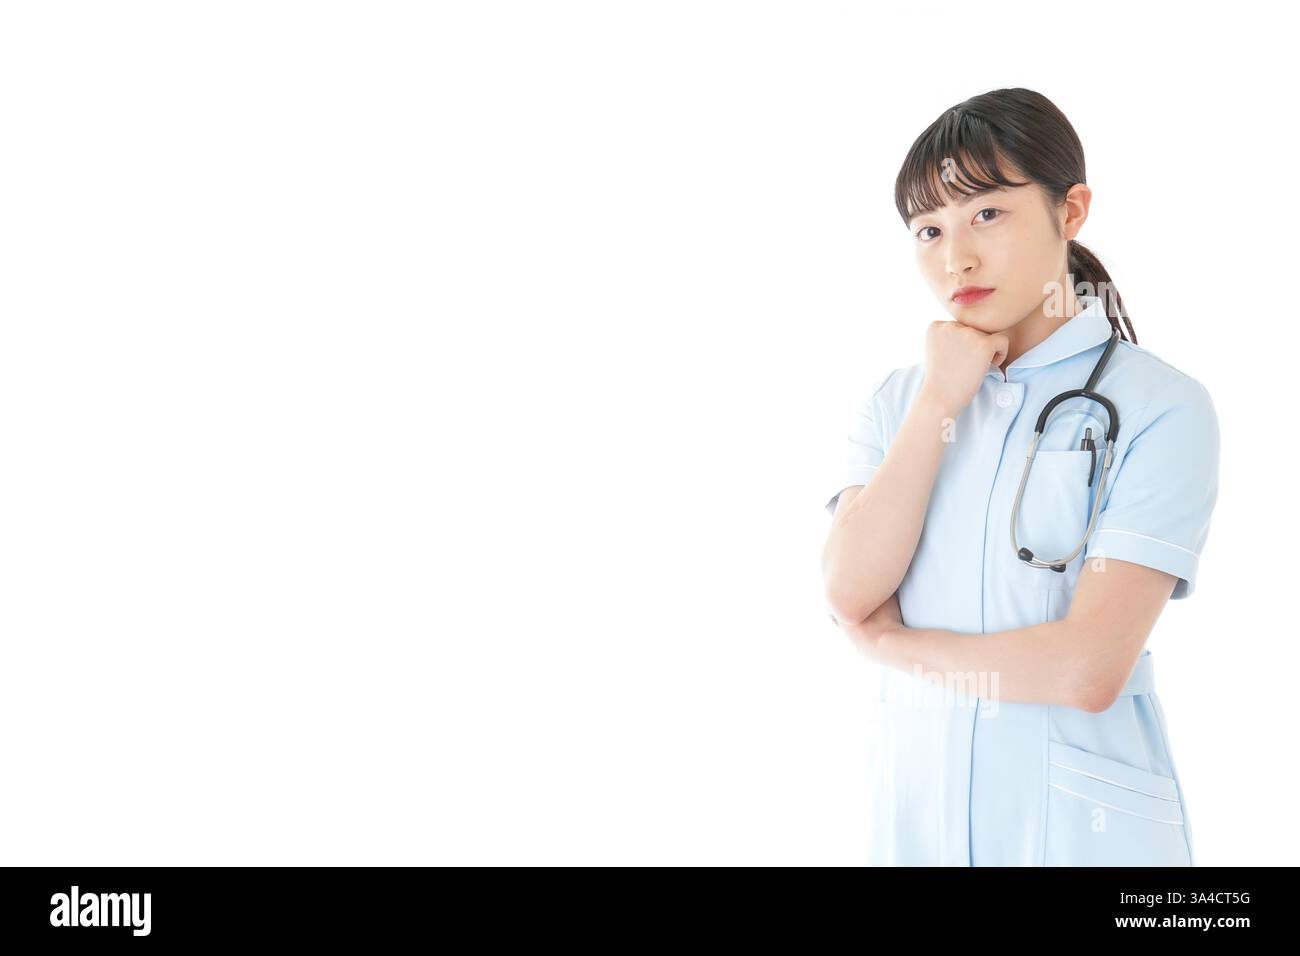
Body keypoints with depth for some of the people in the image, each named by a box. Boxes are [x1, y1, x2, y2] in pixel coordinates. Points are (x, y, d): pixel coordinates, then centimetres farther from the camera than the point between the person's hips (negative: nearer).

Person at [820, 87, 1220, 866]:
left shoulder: (1161, 406, -13)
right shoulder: (898, 400, 2)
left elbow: (1088, 668, -21)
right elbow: (850, 594, -12)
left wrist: (892, 644, -8)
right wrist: (937, 402, -14)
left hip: (1081, 821, -4)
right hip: (916, 806, 4)